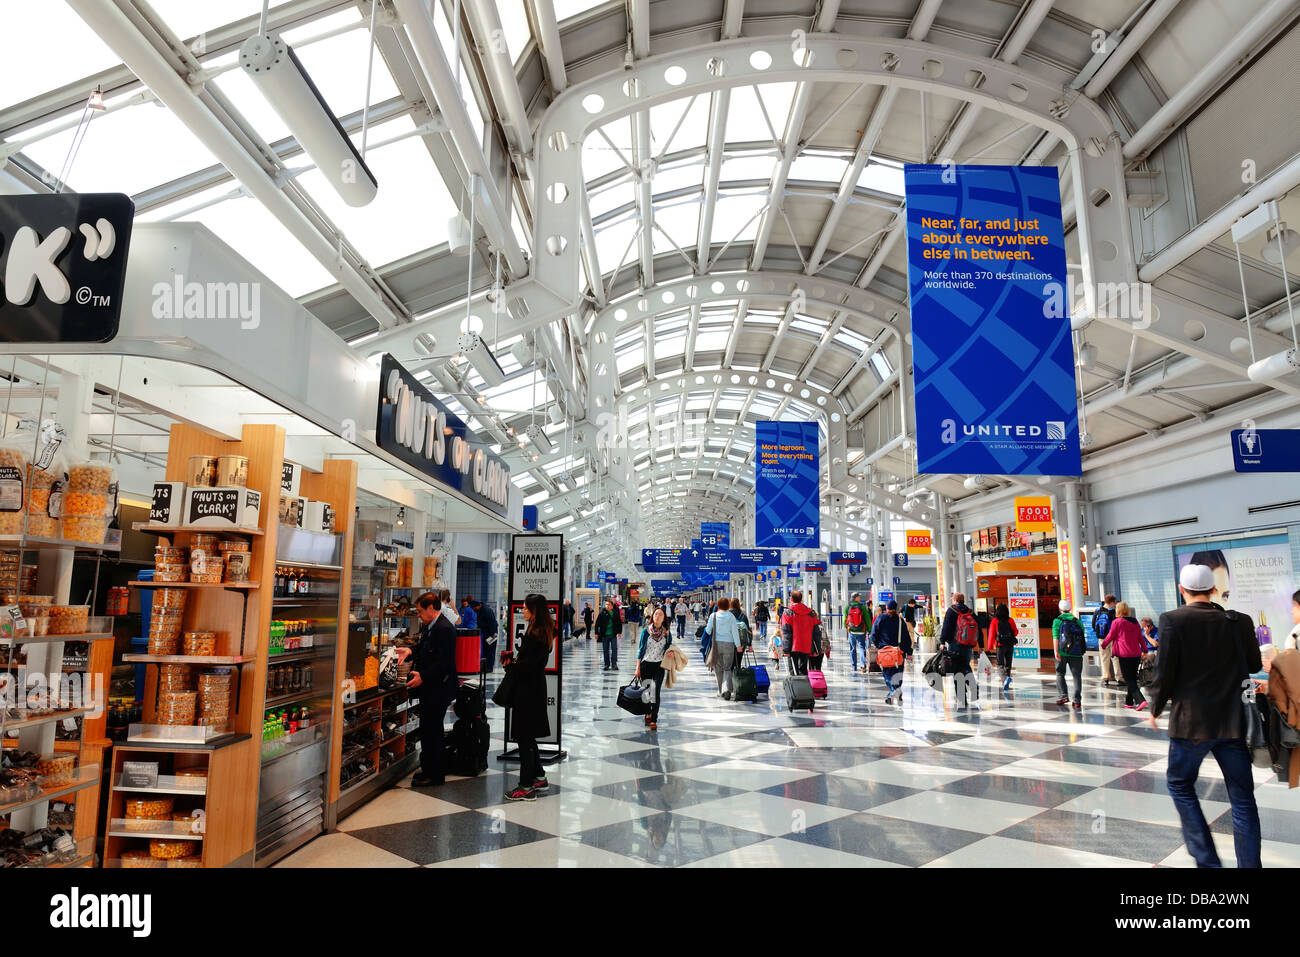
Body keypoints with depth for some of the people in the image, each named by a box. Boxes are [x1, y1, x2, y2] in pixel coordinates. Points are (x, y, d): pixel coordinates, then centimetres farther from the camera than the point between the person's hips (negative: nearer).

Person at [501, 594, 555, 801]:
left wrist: (510, 665, -7)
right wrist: (514, 660, 3)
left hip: (528, 690, -10)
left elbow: (527, 666, -24)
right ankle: (539, 777, 28)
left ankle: (526, 786, 7)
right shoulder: (544, 632, 10)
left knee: (524, 737, -1)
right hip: (535, 688, 10)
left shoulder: (534, 635, -20)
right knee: (528, 736, 19)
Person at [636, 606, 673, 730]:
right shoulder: (646, 631, -1)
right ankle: (648, 713, 34)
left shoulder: (667, 632, 1)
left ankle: (653, 720, -5)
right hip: (646, 664, 1)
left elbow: (669, 647, 11)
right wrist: (638, 667, 0)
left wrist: (670, 652, -14)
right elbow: (641, 649, 2)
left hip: (659, 665, -1)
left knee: (656, 692, -9)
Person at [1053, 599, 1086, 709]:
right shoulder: (1077, 621, 11)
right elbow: (1083, 633, 15)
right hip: (1077, 653, 2)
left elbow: (1055, 637, -9)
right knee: (1077, 676, 5)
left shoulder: (1057, 620, 0)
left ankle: (1063, 696, 4)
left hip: (1062, 652, -2)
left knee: (1060, 674, 13)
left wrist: (1056, 651, -13)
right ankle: (1077, 701, 2)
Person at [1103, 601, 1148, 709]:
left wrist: (1103, 645, 15)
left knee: (1129, 680, -3)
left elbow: (1110, 636, -1)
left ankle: (1141, 700, -18)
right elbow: (1140, 638, 13)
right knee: (1132, 679, 15)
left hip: (1124, 655, -6)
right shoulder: (1135, 622, 9)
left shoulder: (1116, 622, -8)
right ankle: (1129, 702, 22)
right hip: (1136, 654, 6)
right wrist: (1145, 650, 22)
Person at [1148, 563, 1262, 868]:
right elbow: (1255, 666, 9)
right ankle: (1249, 862, 14)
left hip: (1190, 722, -3)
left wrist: (1155, 709, 3)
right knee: (1242, 799, 13)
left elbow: (1164, 672, -12)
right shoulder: (1240, 622, -3)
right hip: (1233, 722, 3)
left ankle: (1206, 859, 15)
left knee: (1180, 784, 16)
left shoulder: (1173, 621, -13)